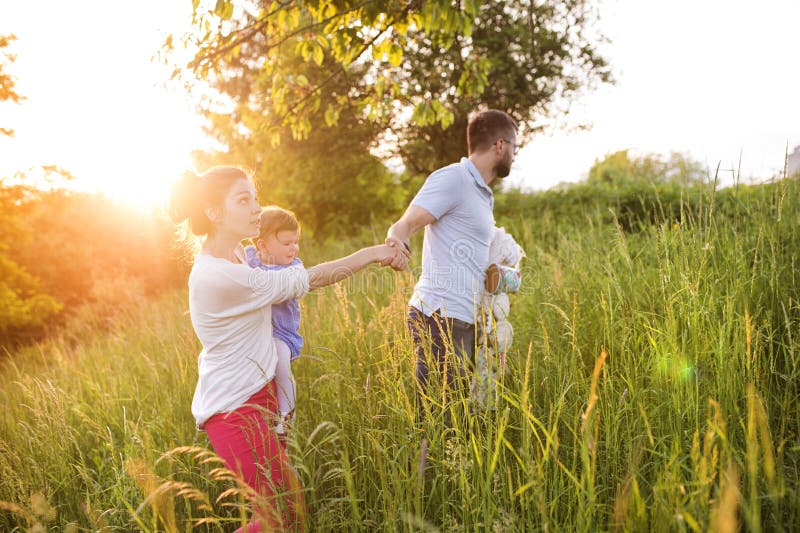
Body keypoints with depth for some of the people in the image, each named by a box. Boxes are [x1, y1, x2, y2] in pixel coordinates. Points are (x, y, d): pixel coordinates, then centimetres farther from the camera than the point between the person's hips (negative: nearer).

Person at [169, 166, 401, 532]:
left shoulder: (234, 251, 4)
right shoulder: (219, 275, -25)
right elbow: (309, 279, -21)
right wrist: (371, 254, -14)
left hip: (258, 390, 10)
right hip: (233, 406, -10)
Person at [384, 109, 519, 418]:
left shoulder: (482, 194, 23)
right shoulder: (453, 178, -8)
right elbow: (405, 225, -19)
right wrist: (396, 243, -40)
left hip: (463, 321, 10)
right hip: (440, 318, -10)